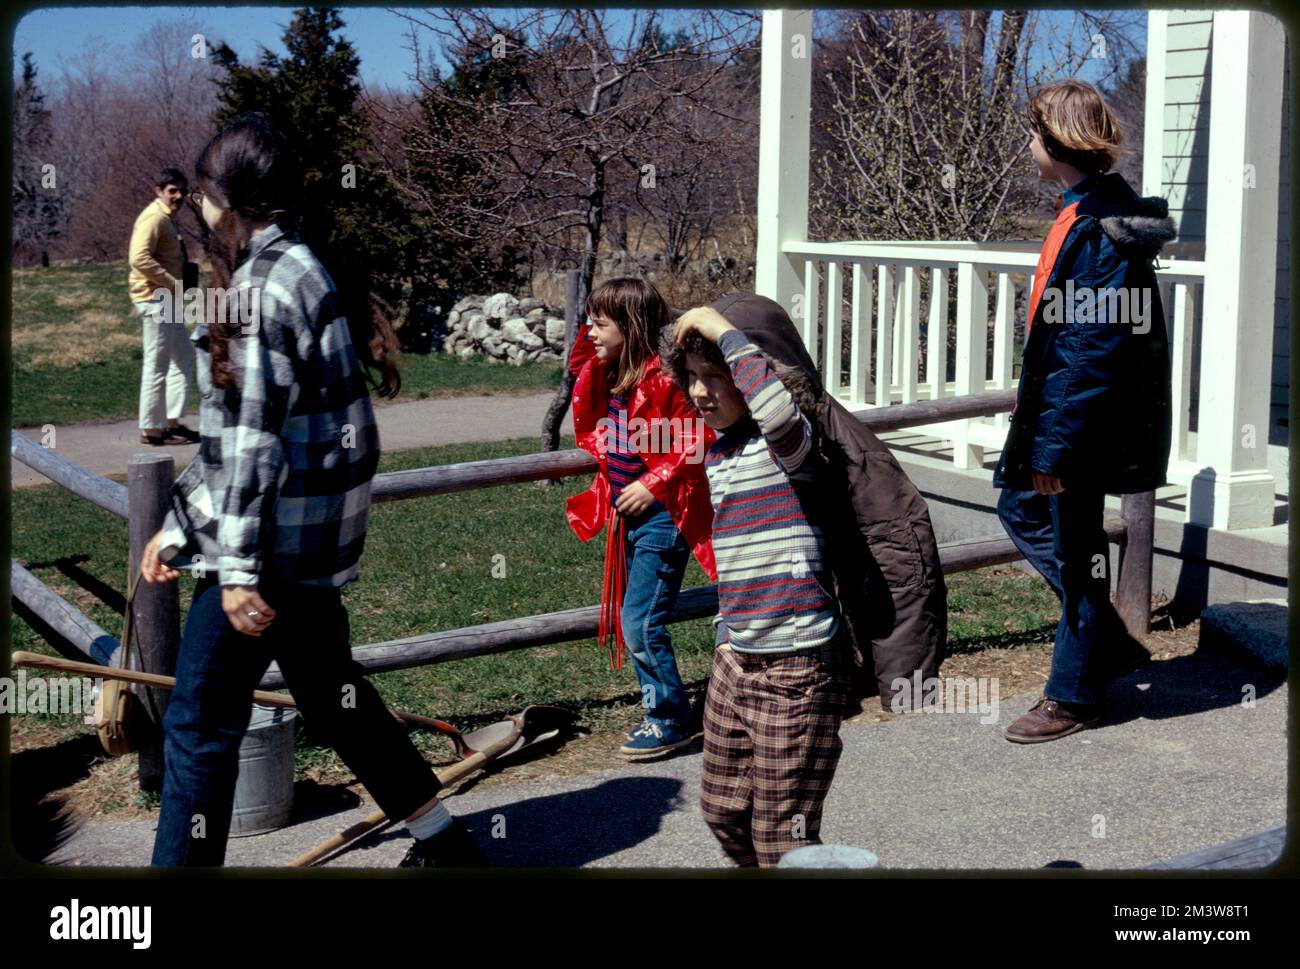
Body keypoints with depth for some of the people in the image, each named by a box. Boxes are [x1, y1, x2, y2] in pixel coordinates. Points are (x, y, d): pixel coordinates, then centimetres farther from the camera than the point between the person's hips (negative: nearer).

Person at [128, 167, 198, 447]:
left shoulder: (166, 218, 18)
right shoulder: (153, 218, -14)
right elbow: (139, 258, -25)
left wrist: (176, 284, 9)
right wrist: (173, 283, -21)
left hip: (167, 299, 11)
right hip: (155, 299, -11)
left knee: (184, 357, 16)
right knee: (157, 365, -6)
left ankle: (172, 420, 21)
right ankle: (152, 428, -1)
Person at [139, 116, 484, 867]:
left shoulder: (266, 283, -16)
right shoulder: (300, 271, 14)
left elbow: (254, 438, -20)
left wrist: (238, 567, -19)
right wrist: (179, 527, 19)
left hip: (274, 541, -10)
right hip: (309, 541, 10)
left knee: (200, 723, -3)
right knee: (334, 696, 20)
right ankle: (445, 842, 31)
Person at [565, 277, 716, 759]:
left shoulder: (663, 377, -18)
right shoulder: (608, 376, 8)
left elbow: (696, 443, -19)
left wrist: (653, 484, -22)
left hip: (661, 517, -10)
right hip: (629, 518, 10)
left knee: (641, 625, -8)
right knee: (630, 622, 15)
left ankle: (673, 722, 7)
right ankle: (661, 711, 27)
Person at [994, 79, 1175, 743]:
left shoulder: (1101, 228, -23)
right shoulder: (1084, 212, 8)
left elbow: (1088, 351, -25)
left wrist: (1054, 446, -23)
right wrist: (1034, 418, 21)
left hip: (1084, 426, -11)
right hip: (1061, 408, 11)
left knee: (1075, 553, 3)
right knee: (1021, 511, 22)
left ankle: (1073, 697, 20)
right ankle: (1108, 644, 32)